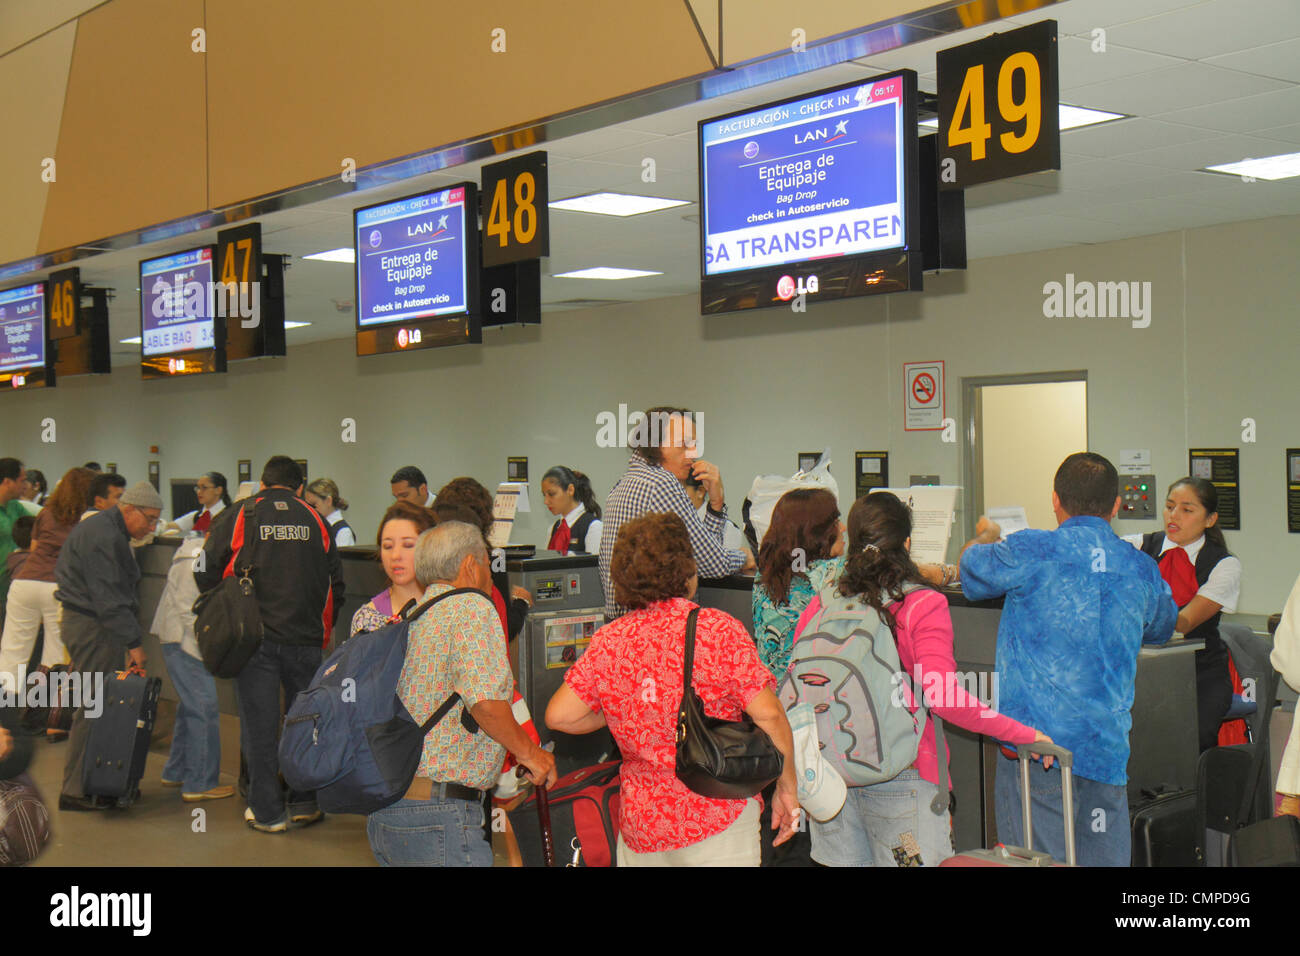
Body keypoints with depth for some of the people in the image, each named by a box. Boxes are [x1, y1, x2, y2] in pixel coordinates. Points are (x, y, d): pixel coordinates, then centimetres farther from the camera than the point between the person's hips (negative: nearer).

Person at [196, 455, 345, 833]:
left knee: (259, 724, 5)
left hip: (256, 636, -1)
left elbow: (206, 574, 1)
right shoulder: (315, 520, 7)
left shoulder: (238, 517, 1)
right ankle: (304, 803, 19)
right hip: (306, 639, 2)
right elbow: (335, 583, 9)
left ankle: (267, 812, 10)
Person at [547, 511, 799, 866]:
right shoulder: (719, 629, -8)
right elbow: (768, 716, -12)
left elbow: (558, 716, 0)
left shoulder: (608, 640, 1)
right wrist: (787, 787, 0)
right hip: (718, 817, -3)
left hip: (640, 823, 4)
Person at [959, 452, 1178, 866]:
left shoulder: (1031, 552, -7)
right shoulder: (1143, 570, 9)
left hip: (1037, 743, -4)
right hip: (1108, 747, 5)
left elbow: (970, 570, 13)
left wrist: (986, 535, 35)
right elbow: (1162, 628, 30)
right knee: (1106, 859, 10)